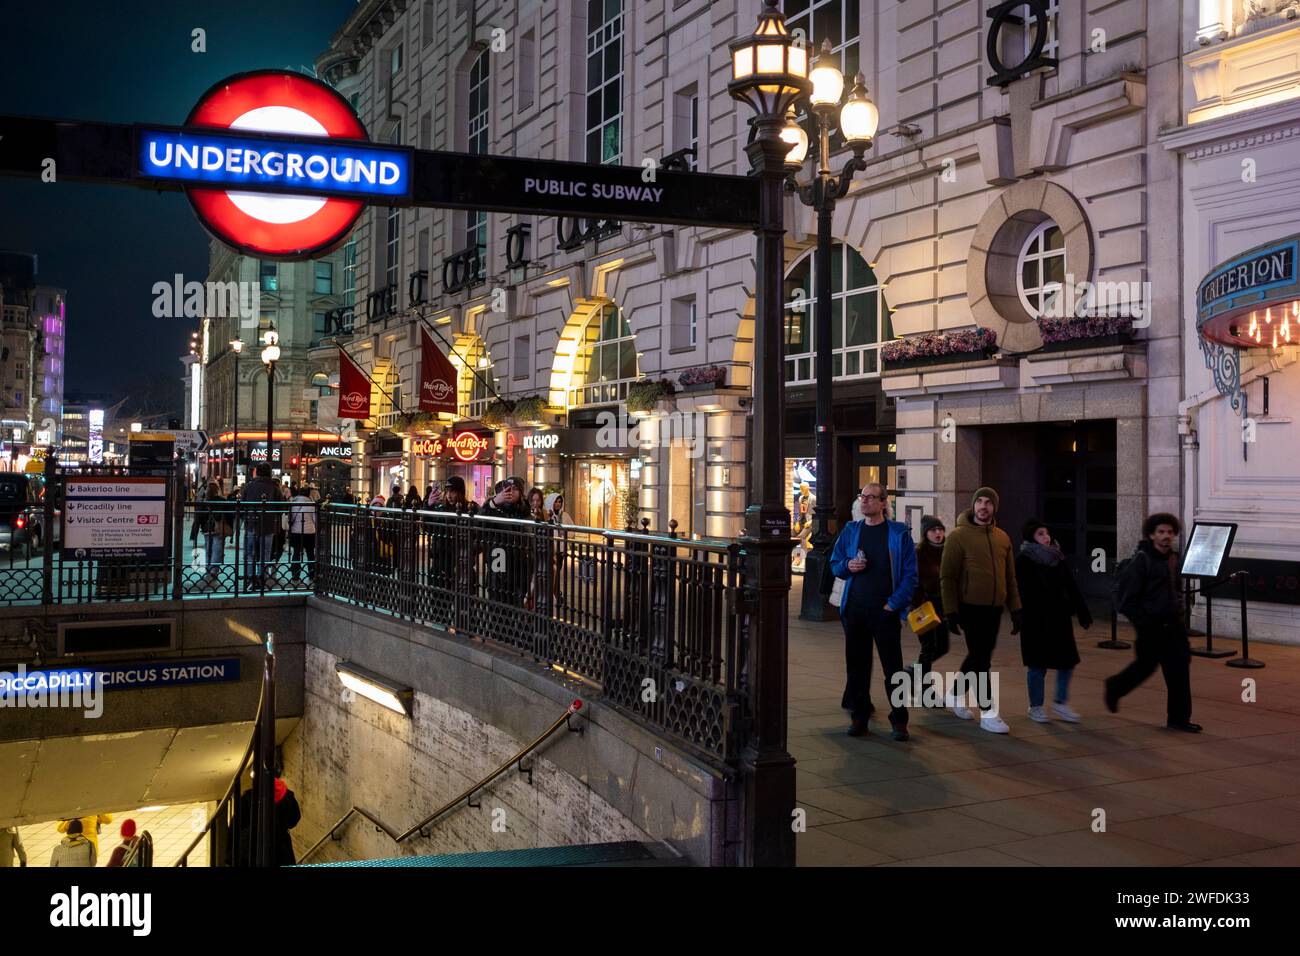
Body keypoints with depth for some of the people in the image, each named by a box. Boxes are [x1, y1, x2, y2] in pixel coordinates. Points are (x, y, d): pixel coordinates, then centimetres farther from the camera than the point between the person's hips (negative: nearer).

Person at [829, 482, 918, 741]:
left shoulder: (899, 533, -1)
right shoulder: (850, 531, 9)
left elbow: (910, 574, -3)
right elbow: (834, 564, 15)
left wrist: (894, 604, -11)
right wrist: (847, 566, -8)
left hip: (885, 610, -3)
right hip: (855, 609, 4)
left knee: (893, 667, 0)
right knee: (856, 664, 8)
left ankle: (899, 720, 9)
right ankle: (859, 717, 18)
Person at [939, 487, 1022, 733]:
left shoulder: (1002, 538, 10)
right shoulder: (959, 535, -7)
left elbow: (1010, 577, 16)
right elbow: (947, 576, -9)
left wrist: (1015, 609, 11)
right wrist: (950, 611, -14)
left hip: (994, 609, 6)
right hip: (970, 608, -6)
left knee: (978, 657, 16)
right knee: (981, 660, -5)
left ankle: (956, 695, 36)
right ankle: (988, 713, 1)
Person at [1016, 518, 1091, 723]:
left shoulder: (1058, 558, 10)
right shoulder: (1024, 561, -8)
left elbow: (1071, 587, 9)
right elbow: (1024, 594, -14)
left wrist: (1083, 613, 4)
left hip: (1060, 618, 6)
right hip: (1036, 621, -5)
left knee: (1067, 661, 5)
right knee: (1038, 665, 3)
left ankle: (1060, 703, 20)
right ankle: (1035, 707, 17)